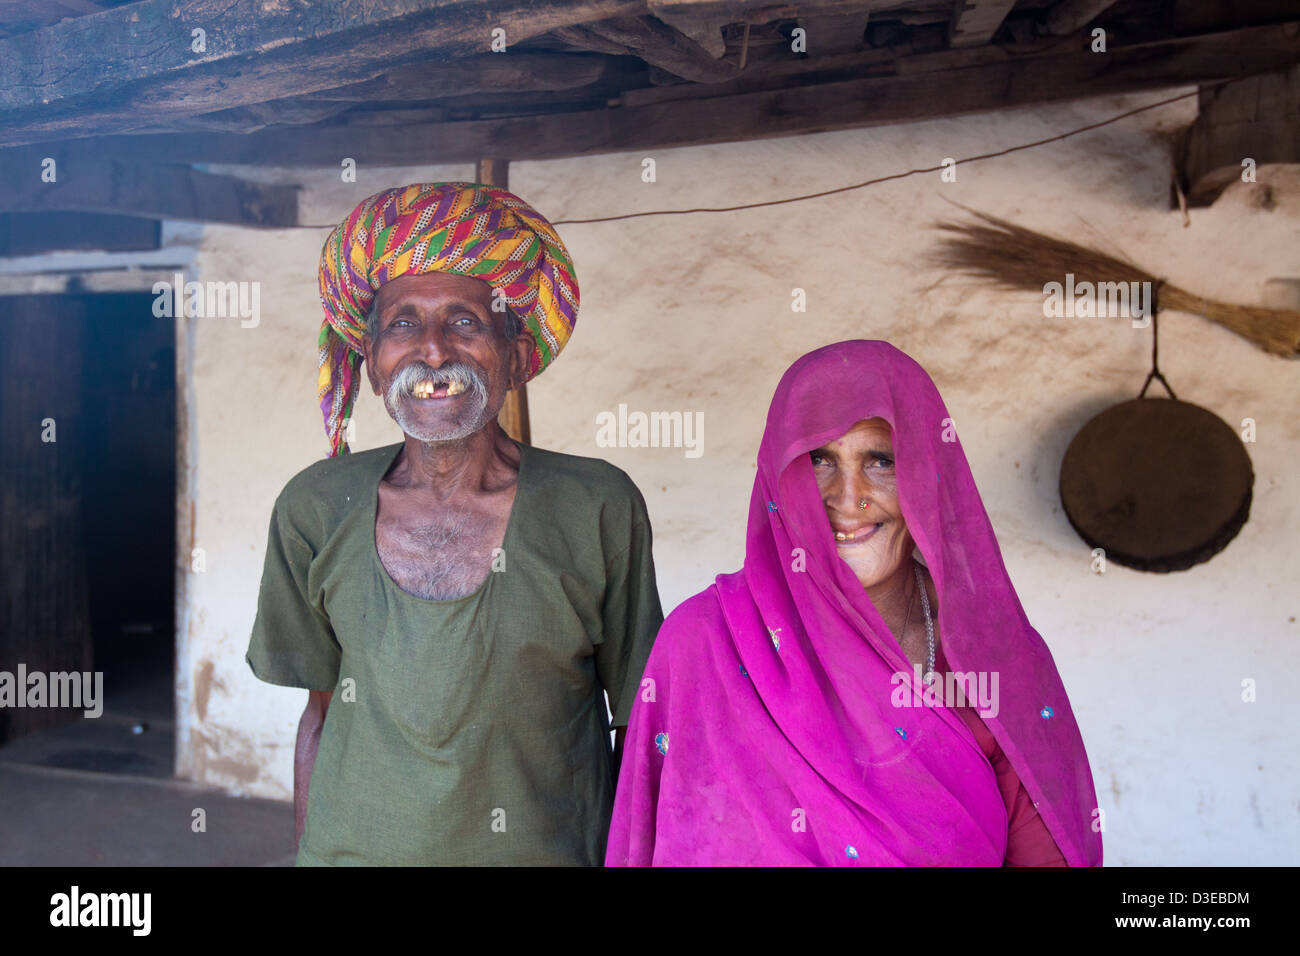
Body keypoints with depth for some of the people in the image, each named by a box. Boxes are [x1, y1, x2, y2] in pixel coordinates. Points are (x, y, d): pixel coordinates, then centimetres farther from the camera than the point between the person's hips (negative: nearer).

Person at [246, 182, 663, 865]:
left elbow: (645, 730, -4)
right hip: (354, 848, 2)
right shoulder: (313, 509, -3)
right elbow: (322, 713, 6)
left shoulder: (599, 509, -11)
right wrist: (309, 854, 5)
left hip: (549, 849, -1)